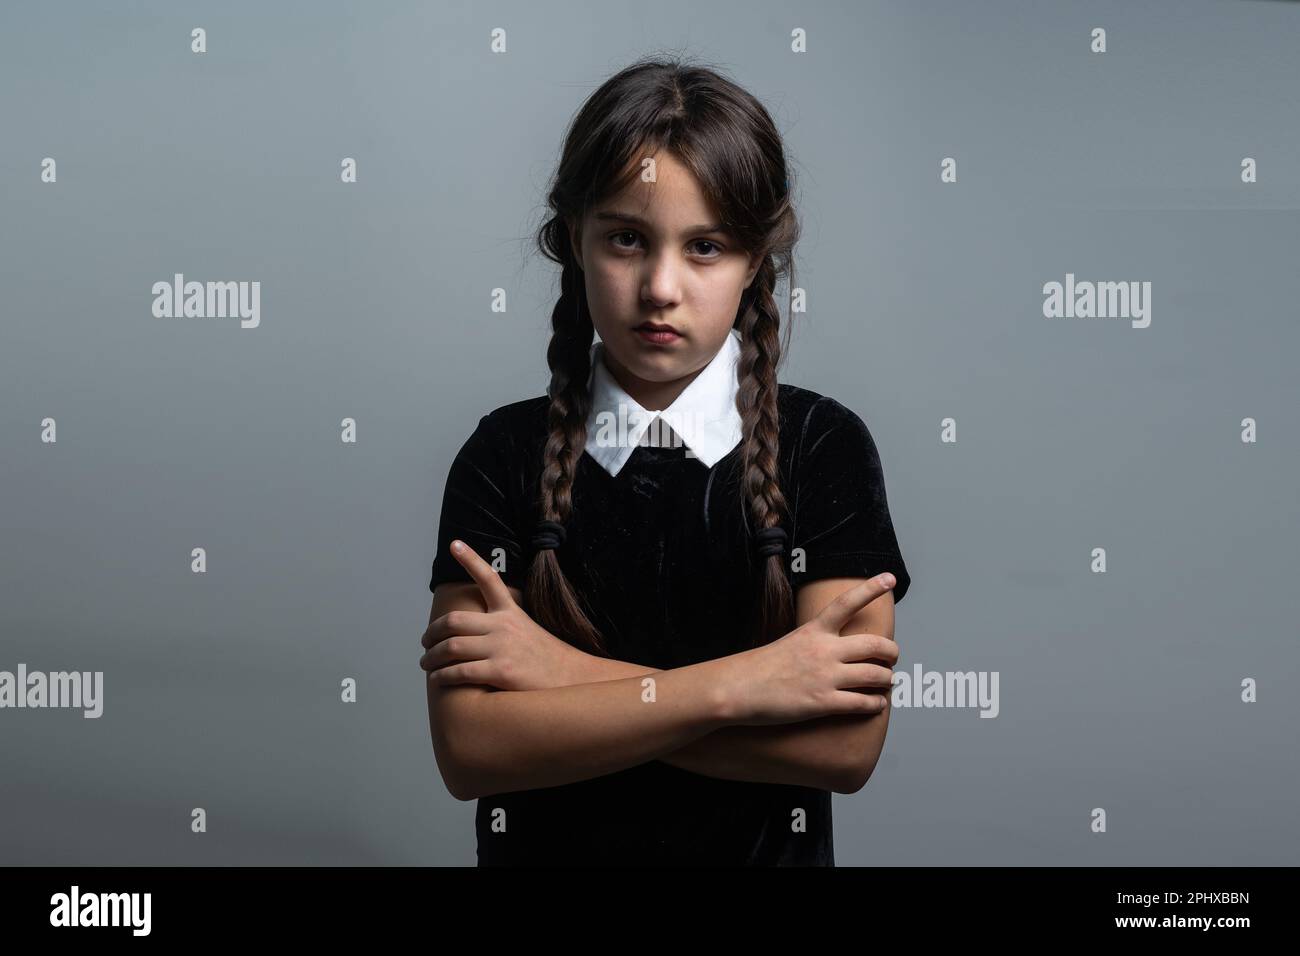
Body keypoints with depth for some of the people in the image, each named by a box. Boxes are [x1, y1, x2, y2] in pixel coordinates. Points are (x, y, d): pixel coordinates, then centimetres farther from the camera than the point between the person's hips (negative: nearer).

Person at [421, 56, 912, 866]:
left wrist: (564, 672, -20)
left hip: (765, 847, 0)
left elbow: (847, 745, -19)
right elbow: (468, 749, -17)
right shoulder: (504, 454, -8)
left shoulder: (826, 444, -10)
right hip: (543, 847, 1)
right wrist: (735, 686, -23)